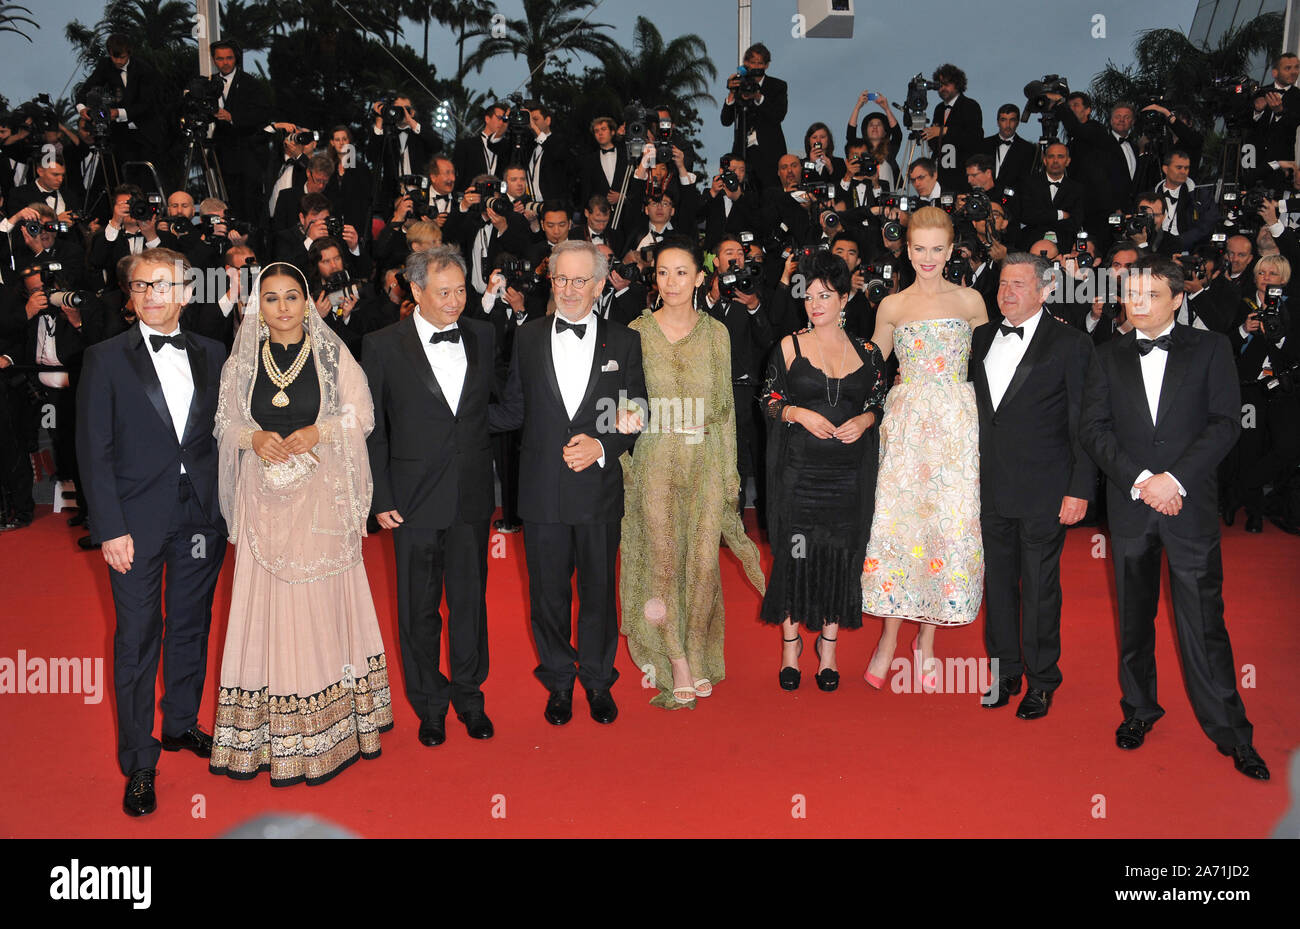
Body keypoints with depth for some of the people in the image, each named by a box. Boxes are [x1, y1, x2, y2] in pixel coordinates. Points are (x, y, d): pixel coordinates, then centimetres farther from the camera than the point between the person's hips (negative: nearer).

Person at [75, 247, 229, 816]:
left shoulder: (211, 356, 8)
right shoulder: (106, 359, -1)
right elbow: (95, 450, -4)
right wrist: (110, 528, -10)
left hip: (202, 514, 3)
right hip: (138, 520, -3)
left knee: (191, 625, 14)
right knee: (138, 637, 1)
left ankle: (182, 724, 34)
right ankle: (139, 763, 13)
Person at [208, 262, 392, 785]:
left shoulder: (332, 354, 2)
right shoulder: (243, 361, 8)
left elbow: (362, 415, 1)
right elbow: (226, 424, 11)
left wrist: (318, 432, -16)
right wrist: (254, 438, -10)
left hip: (320, 495, -2)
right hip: (265, 497, 2)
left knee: (321, 595, 0)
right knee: (267, 598, 2)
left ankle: (331, 723, 9)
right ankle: (266, 732, 10)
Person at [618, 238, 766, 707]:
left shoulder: (716, 333, 7)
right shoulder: (637, 332, 2)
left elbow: (725, 405, 10)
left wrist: (730, 470, 6)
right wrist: (624, 464, -3)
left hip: (707, 459, 1)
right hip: (655, 459, -1)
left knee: (704, 561, -1)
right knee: (662, 562, -5)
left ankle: (698, 659, 17)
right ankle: (676, 665, 8)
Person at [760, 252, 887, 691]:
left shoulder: (866, 352, 8)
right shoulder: (789, 347, 4)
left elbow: (879, 404, 13)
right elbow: (770, 400, 4)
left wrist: (863, 420, -7)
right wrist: (798, 413, -13)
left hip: (849, 471, 2)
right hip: (799, 470, -1)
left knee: (841, 555, 4)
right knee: (794, 554, 0)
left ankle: (828, 648, 19)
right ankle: (791, 647, 15)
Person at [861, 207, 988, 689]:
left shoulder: (970, 301, 7)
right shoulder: (892, 306, 8)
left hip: (957, 425, 0)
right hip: (906, 425, 0)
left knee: (950, 526, -1)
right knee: (897, 520, -6)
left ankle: (927, 640, 12)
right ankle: (889, 639, 6)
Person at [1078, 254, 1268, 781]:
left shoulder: (1209, 349, 5)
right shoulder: (1108, 358, 10)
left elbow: (1226, 422, -4)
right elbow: (1093, 429, 2)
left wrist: (1175, 478, -14)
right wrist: (1139, 480, -11)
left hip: (1191, 505, -2)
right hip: (1129, 505, 2)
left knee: (1203, 621, -2)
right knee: (1133, 616, 11)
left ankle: (1230, 732, 8)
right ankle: (1139, 709, 27)